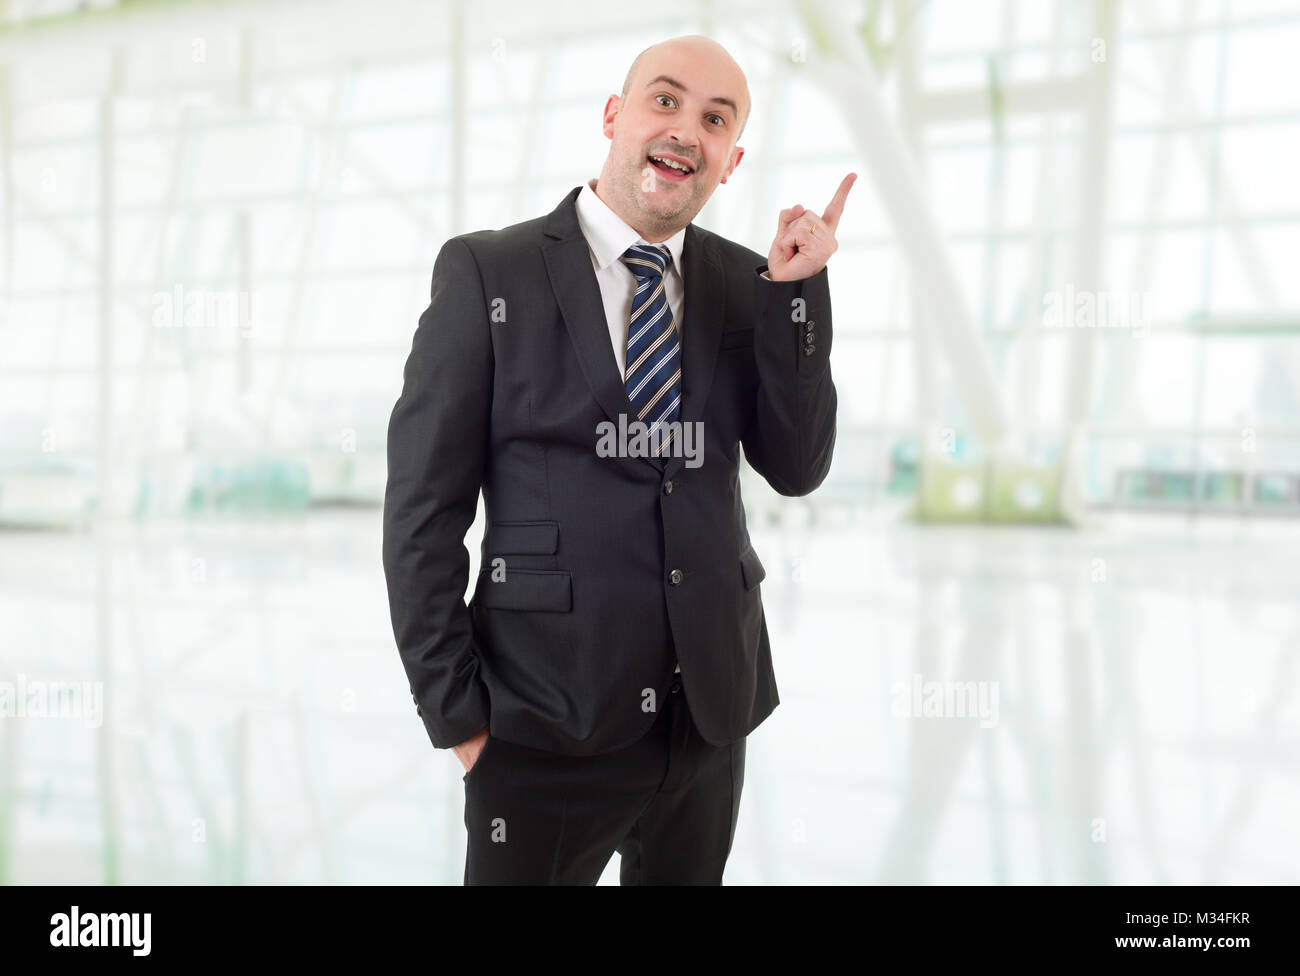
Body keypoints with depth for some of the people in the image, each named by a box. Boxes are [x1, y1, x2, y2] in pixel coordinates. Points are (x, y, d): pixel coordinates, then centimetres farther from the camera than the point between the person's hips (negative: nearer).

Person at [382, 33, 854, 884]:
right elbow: (423, 508, -7)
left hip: (712, 718, 4)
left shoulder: (745, 285, 5)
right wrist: (454, 711, -8)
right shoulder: (487, 272, -6)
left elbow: (798, 468, 0)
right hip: (544, 730, -4)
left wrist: (794, 290, -10)